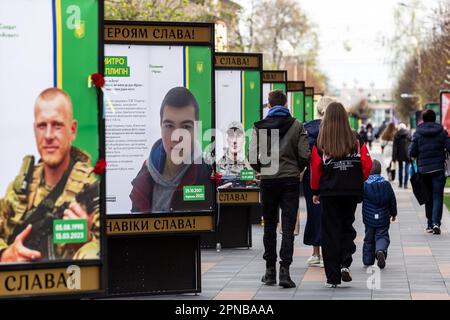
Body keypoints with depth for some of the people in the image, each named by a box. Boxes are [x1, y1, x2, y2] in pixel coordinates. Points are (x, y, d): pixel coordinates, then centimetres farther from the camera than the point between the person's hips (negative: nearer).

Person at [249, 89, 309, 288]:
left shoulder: (259, 127, -2)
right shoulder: (296, 126, -1)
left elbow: (252, 157, -8)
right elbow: (305, 155, -6)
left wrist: (262, 169, 11)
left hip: (268, 181, 1)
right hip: (291, 181, -1)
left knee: (270, 226, 12)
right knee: (288, 227, -2)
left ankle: (270, 271, 15)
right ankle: (284, 270, -12)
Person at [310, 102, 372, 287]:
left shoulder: (320, 143, -6)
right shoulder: (356, 140, -2)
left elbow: (316, 169, -3)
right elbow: (367, 165, -2)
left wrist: (315, 192, 10)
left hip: (329, 193, -1)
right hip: (352, 191, 1)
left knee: (330, 232, 5)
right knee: (347, 227, 17)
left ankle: (333, 277, 4)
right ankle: (345, 264, -4)